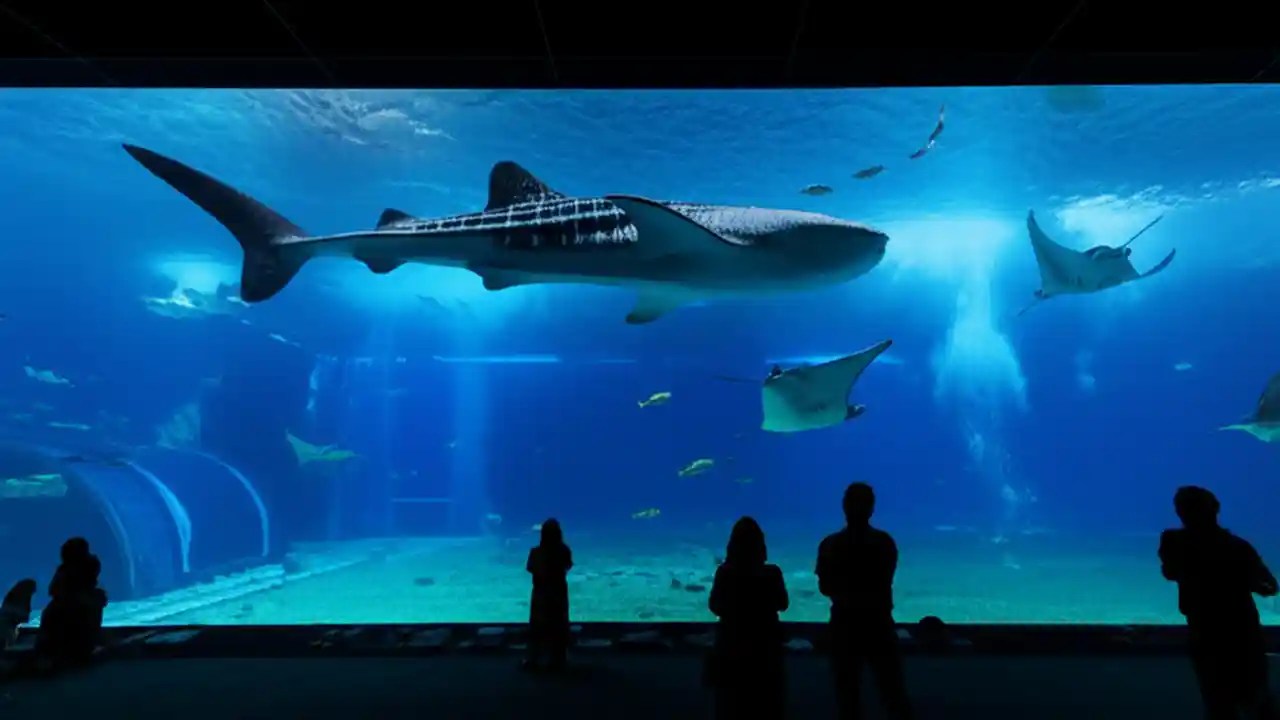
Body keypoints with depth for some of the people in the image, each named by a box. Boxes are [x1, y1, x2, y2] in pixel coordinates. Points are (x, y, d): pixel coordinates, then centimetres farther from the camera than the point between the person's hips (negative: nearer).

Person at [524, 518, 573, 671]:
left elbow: (530, 569, -3)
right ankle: (558, 660, 18)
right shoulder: (565, 551, -14)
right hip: (559, 592, 1)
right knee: (559, 626, 11)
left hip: (541, 593, -1)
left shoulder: (536, 552, -18)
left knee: (537, 627, 11)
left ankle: (533, 659, 18)